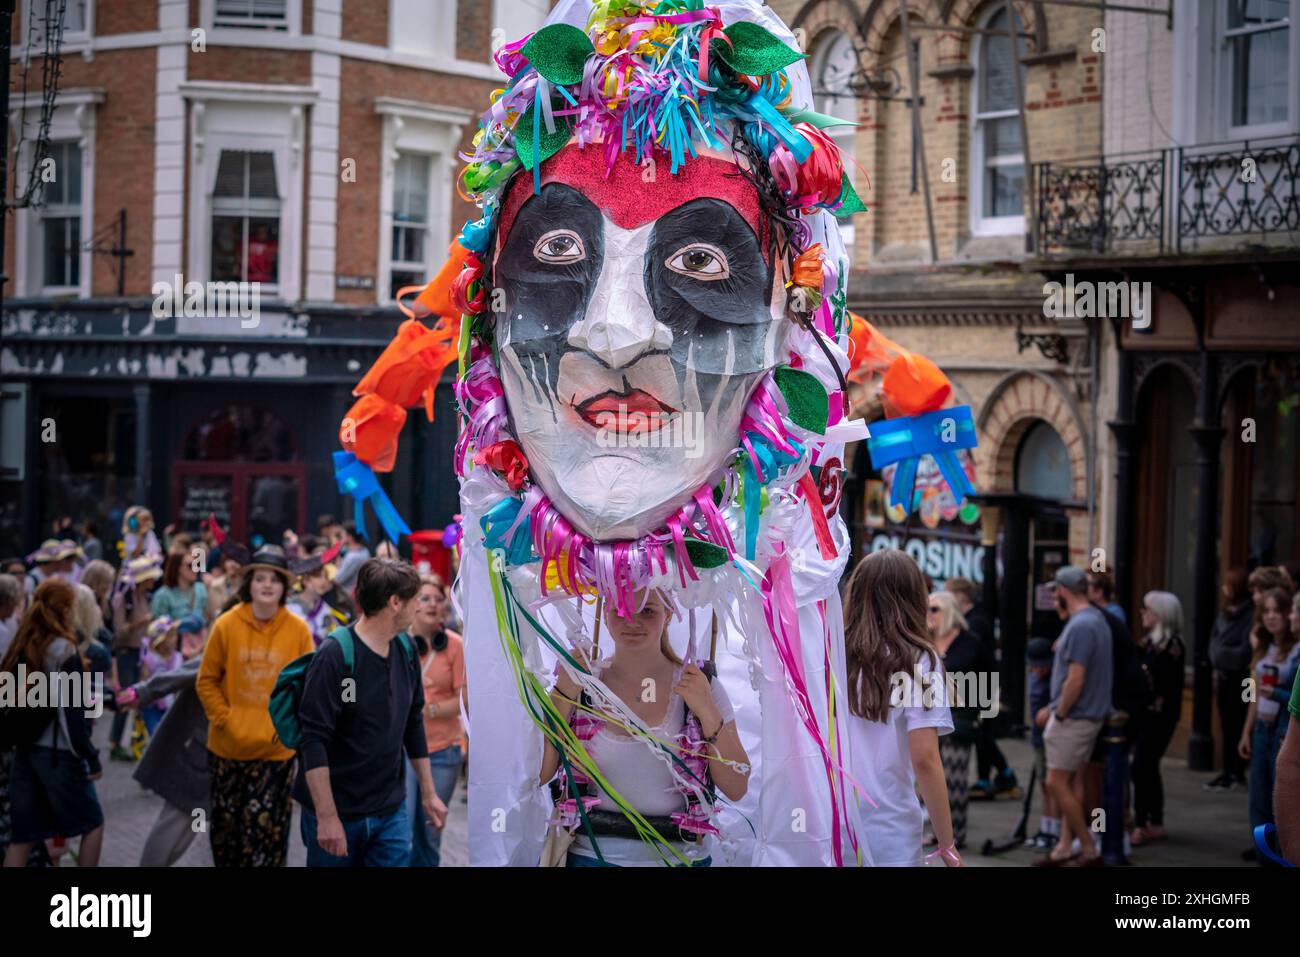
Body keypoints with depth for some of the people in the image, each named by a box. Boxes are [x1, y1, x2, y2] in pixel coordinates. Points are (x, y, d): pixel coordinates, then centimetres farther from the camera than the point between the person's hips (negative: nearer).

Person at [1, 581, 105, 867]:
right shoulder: (64, 650, -12)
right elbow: (71, 712, -15)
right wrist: (91, 757, -10)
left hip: (25, 750, 6)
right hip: (58, 752, -6)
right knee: (92, 823, 11)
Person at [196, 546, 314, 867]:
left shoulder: (298, 630, -6)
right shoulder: (227, 625, -5)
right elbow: (207, 681, 1)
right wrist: (224, 719, -8)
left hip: (277, 748, -1)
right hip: (229, 745, 1)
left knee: (267, 827, -3)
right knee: (226, 821, 13)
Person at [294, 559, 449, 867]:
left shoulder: (405, 650, 5)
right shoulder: (334, 657, -16)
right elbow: (314, 741, -19)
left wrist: (428, 792, 17)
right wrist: (327, 817, -21)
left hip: (391, 811, 6)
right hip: (339, 815, -5)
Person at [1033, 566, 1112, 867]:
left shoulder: (1080, 626, -20)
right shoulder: (1096, 619, 12)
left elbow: (1076, 679, -24)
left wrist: (1059, 714, -13)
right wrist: (1053, 707, 19)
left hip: (1074, 717, -10)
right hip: (1086, 715, 10)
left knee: (1057, 783, -4)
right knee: (1065, 783, 13)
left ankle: (1088, 849, 0)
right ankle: (1065, 847, 15)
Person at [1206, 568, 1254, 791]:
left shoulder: (1250, 614, -15)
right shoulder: (1225, 613, 11)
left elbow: (1246, 650, -17)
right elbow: (1214, 640, 15)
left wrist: (1223, 654, -7)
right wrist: (1216, 668, 5)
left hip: (1240, 679, -8)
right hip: (1224, 676, 8)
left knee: (1237, 726, -1)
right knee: (1227, 726, 10)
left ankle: (1236, 773, 6)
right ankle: (1231, 772, 16)